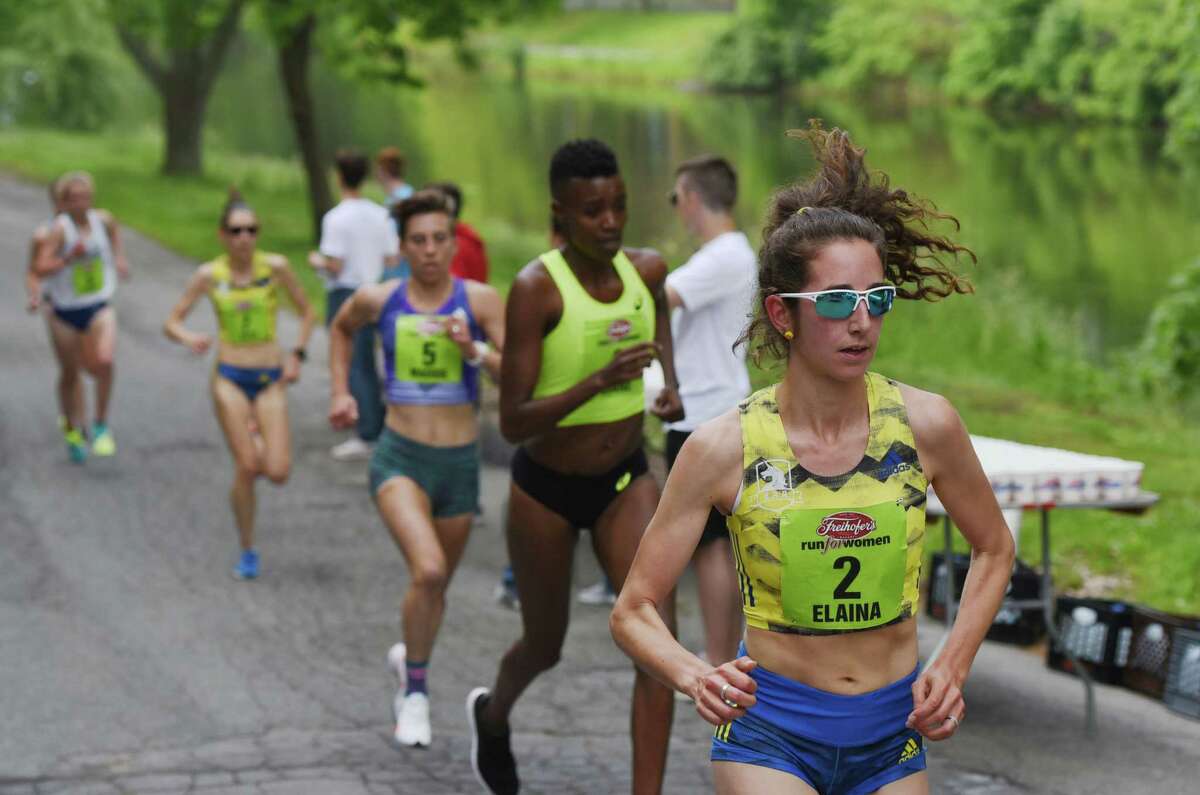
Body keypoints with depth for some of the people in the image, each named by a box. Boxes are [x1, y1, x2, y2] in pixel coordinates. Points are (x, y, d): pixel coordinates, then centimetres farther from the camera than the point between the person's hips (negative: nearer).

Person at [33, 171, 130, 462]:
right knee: (70, 372, 11)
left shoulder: (103, 220, -4)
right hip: (65, 312, -2)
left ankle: (101, 425, -5)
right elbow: (40, 269, -24)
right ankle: (72, 429, 35)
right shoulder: (60, 228, -17)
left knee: (104, 361, -22)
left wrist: (119, 258, 15)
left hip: (99, 307, 2)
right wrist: (69, 258, -35)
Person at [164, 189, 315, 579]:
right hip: (229, 377, -1)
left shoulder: (275, 267, -4)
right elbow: (171, 322, 2)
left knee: (278, 472, -10)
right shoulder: (209, 275, -3)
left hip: (270, 379, 1)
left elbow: (307, 311, 9)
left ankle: (259, 446, 27)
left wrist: (297, 354, -2)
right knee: (246, 467, -8)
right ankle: (247, 552, 9)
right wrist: (188, 338, -19)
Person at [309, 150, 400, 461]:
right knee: (367, 365, 18)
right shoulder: (380, 215, 3)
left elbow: (335, 266, -19)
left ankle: (365, 436, -6)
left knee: (352, 366, -3)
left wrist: (317, 261, 1)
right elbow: (393, 259, 6)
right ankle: (377, 426, 24)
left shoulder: (336, 218, -16)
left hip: (345, 293, -6)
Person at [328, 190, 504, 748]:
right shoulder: (379, 300, -1)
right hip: (399, 457, -2)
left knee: (436, 584, 19)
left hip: (460, 463, 2)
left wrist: (475, 350, -24)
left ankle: (409, 657, 52)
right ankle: (417, 691, -6)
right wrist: (339, 392, 13)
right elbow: (341, 328, 22)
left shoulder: (480, 300, -6)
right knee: (428, 570, -26)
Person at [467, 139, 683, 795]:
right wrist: (597, 382, -40)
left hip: (626, 482, 3)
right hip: (546, 489, -3)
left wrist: (670, 384, 0)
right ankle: (492, 715, 53)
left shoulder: (647, 269, -9)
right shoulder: (535, 288, -24)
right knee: (544, 647, 17)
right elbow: (512, 423, -26)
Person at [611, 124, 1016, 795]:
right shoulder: (723, 448, -12)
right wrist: (695, 677, -26)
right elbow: (635, 609, -6)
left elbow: (994, 550, 12)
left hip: (892, 739, 3)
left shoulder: (925, 424, -7)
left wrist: (954, 667, 0)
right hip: (771, 736, -3)